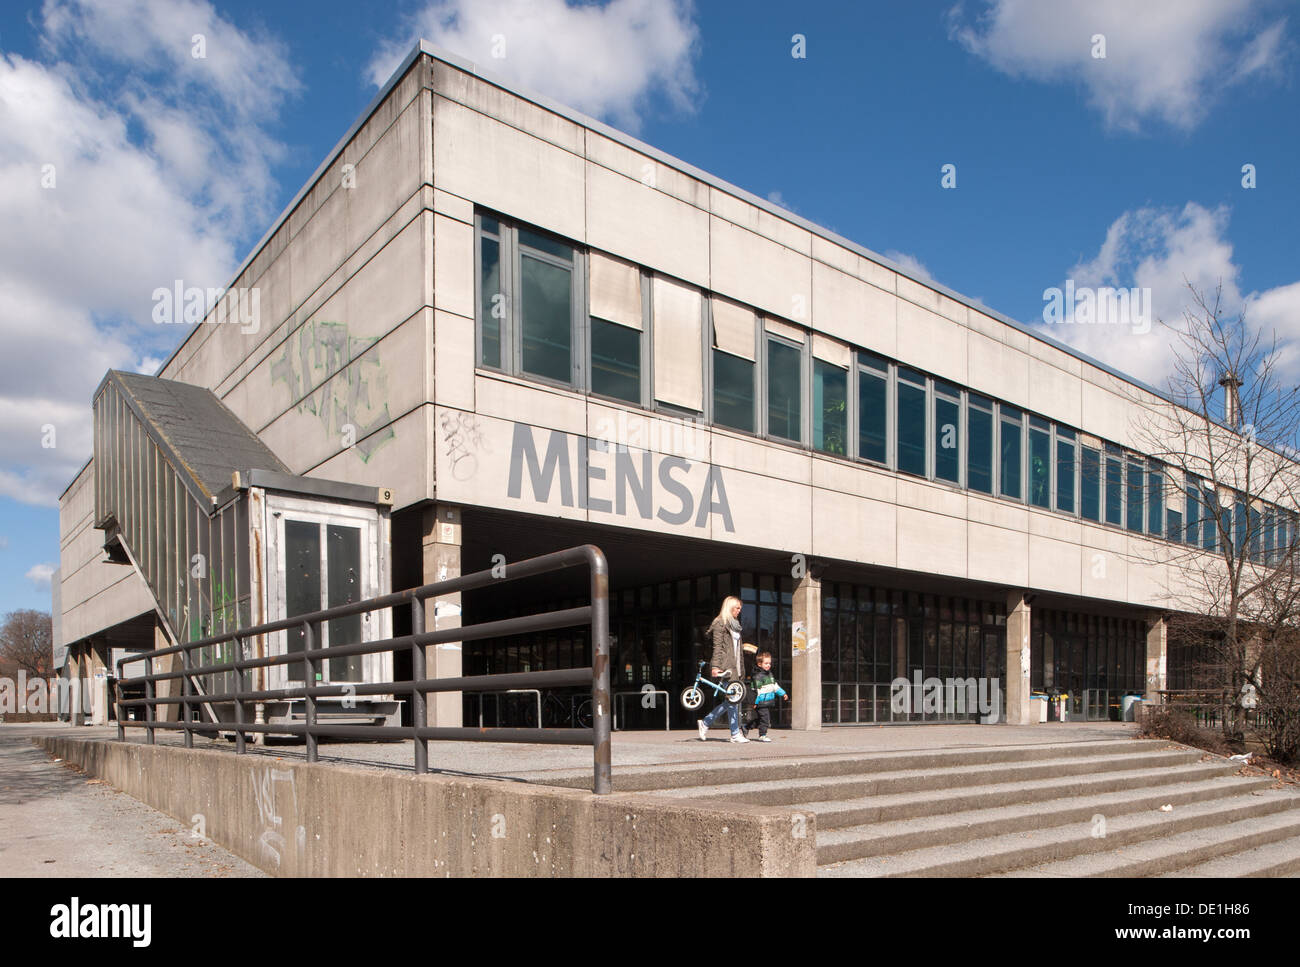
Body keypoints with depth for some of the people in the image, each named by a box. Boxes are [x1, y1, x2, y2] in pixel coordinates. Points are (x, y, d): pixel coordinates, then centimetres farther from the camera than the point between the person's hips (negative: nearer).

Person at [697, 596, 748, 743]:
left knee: (730, 700, 5)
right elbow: (717, 647, -13)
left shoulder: (735, 625, 22)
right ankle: (735, 734, -2)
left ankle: (705, 722, 15)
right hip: (726, 667, -9)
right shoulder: (720, 623, -5)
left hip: (734, 667, 9)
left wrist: (741, 669, 21)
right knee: (732, 699, -7)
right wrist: (715, 666, -20)